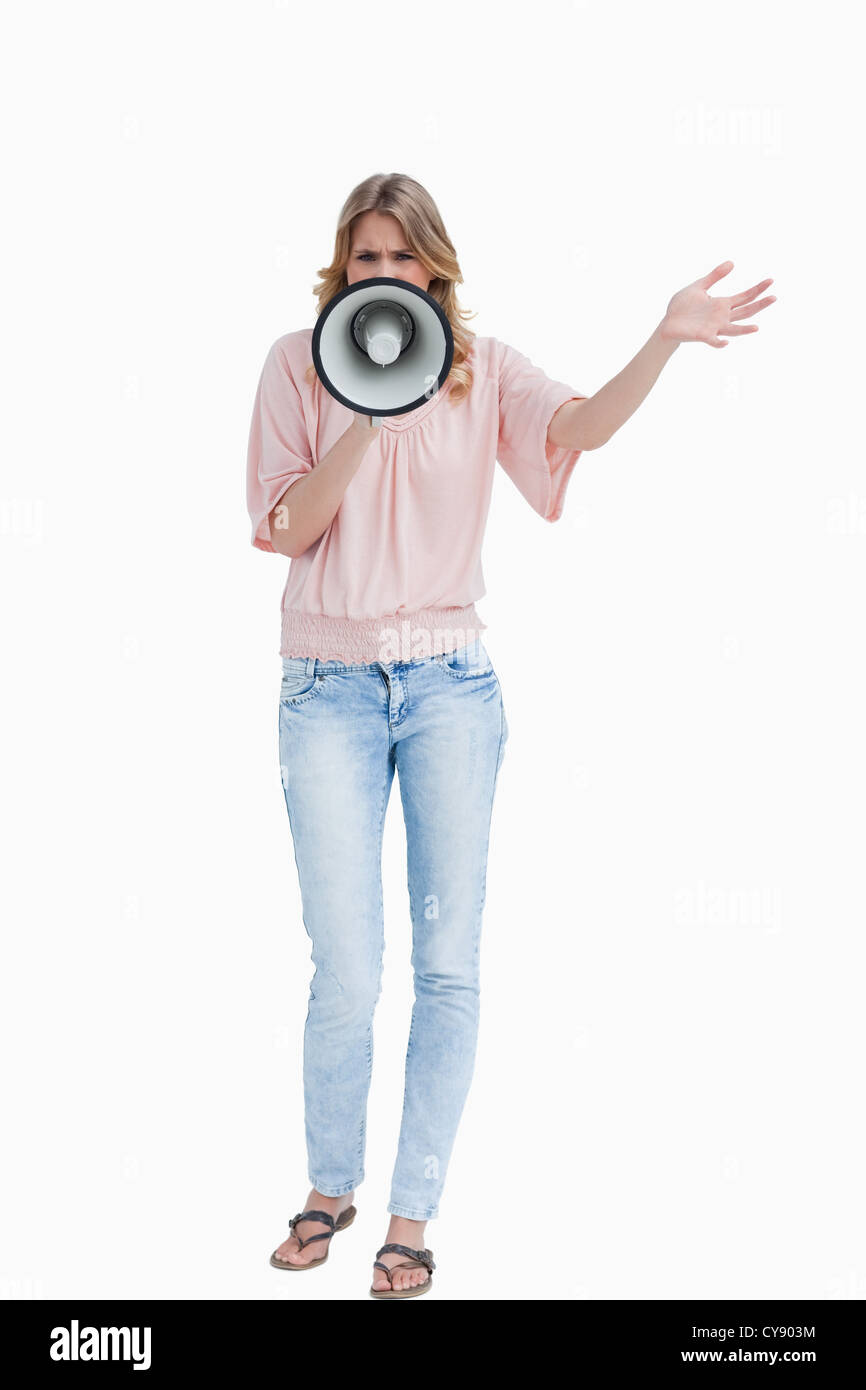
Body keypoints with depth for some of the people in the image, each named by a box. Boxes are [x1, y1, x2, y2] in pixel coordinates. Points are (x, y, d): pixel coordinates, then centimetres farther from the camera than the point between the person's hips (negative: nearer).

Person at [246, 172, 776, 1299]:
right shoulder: (298, 364, 4)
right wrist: (367, 416, -16)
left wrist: (665, 340, -30)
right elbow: (289, 527, -4)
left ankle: (412, 1218, 15)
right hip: (330, 687, -1)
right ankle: (331, 1185, 24)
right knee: (347, 973, -2)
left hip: (451, 685, 1)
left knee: (450, 965, 1)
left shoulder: (482, 367, 5)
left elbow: (580, 425, -14)